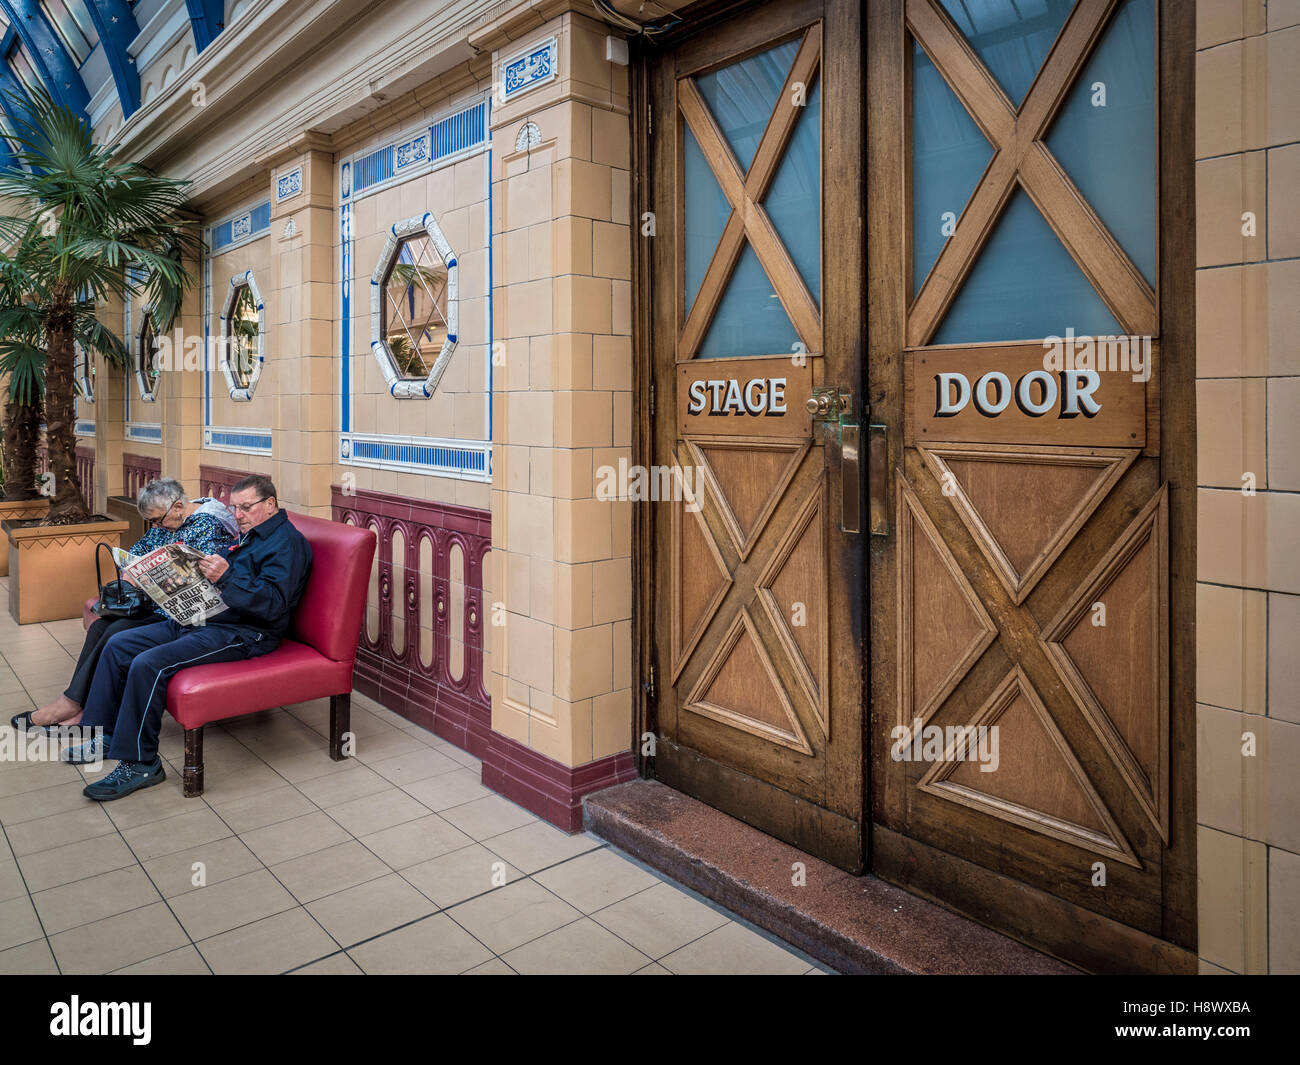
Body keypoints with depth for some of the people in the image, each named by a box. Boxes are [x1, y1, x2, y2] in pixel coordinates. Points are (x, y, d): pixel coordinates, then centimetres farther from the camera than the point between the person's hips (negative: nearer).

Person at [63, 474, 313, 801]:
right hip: (199, 619, 11)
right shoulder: (248, 536, 21)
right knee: (117, 645, 8)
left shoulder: (287, 541, -11)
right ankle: (102, 735, 17)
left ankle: (140, 763, -13)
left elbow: (274, 604, -23)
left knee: (148, 664, -25)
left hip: (240, 634, -11)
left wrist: (226, 577, -31)